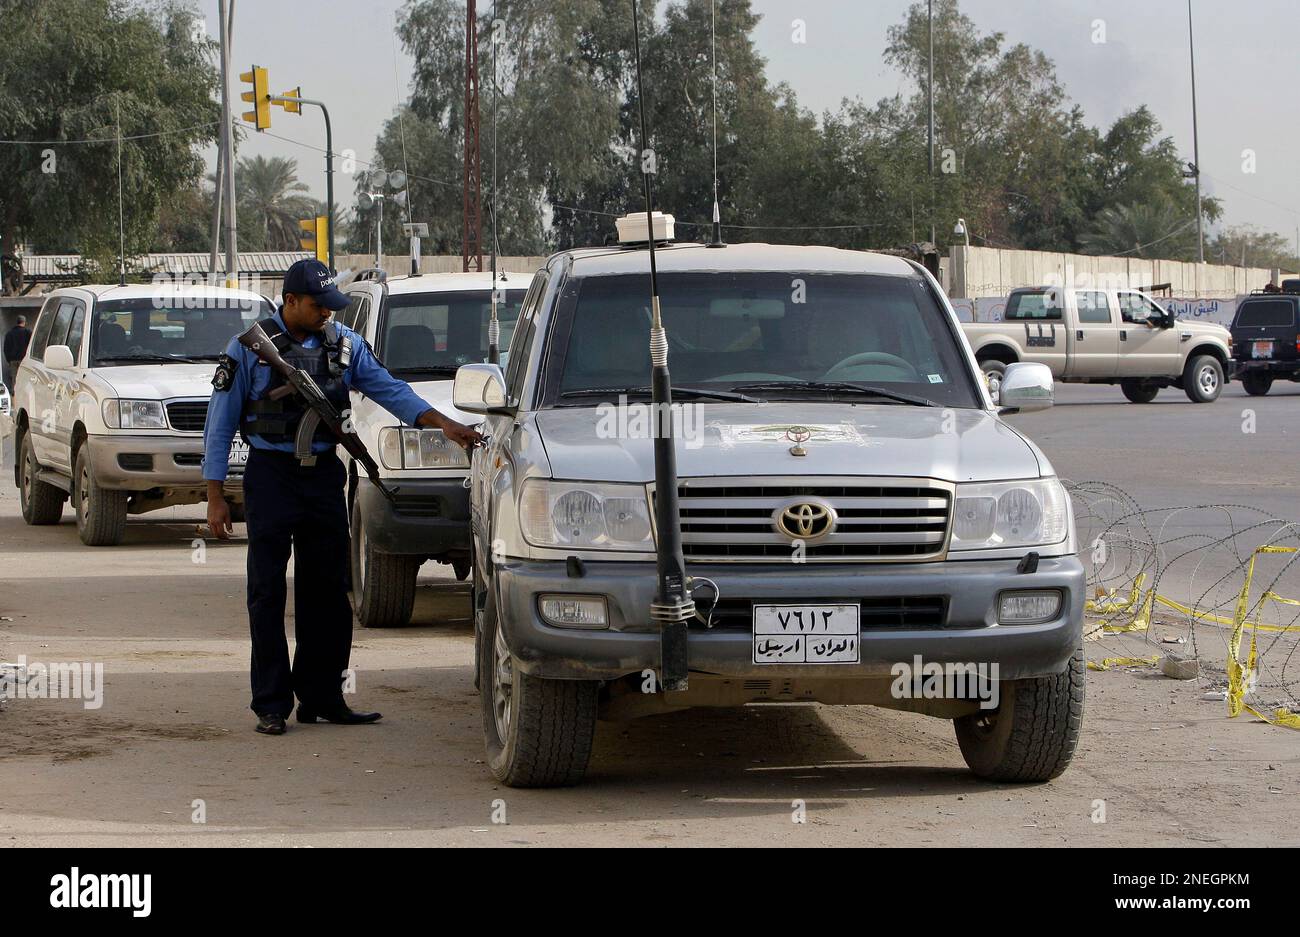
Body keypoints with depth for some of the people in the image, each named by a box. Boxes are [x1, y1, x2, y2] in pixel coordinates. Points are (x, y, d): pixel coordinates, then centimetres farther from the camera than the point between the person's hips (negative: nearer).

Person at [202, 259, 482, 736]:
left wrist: (443, 423, -13)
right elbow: (220, 423, -2)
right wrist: (215, 496, -6)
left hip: (325, 475, 4)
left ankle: (322, 697, 14)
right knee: (268, 593, -3)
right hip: (271, 477, -4)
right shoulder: (250, 347, -4)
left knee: (327, 590, 6)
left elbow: (389, 390, 3)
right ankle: (271, 705, 2)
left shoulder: (344, 344, 7)